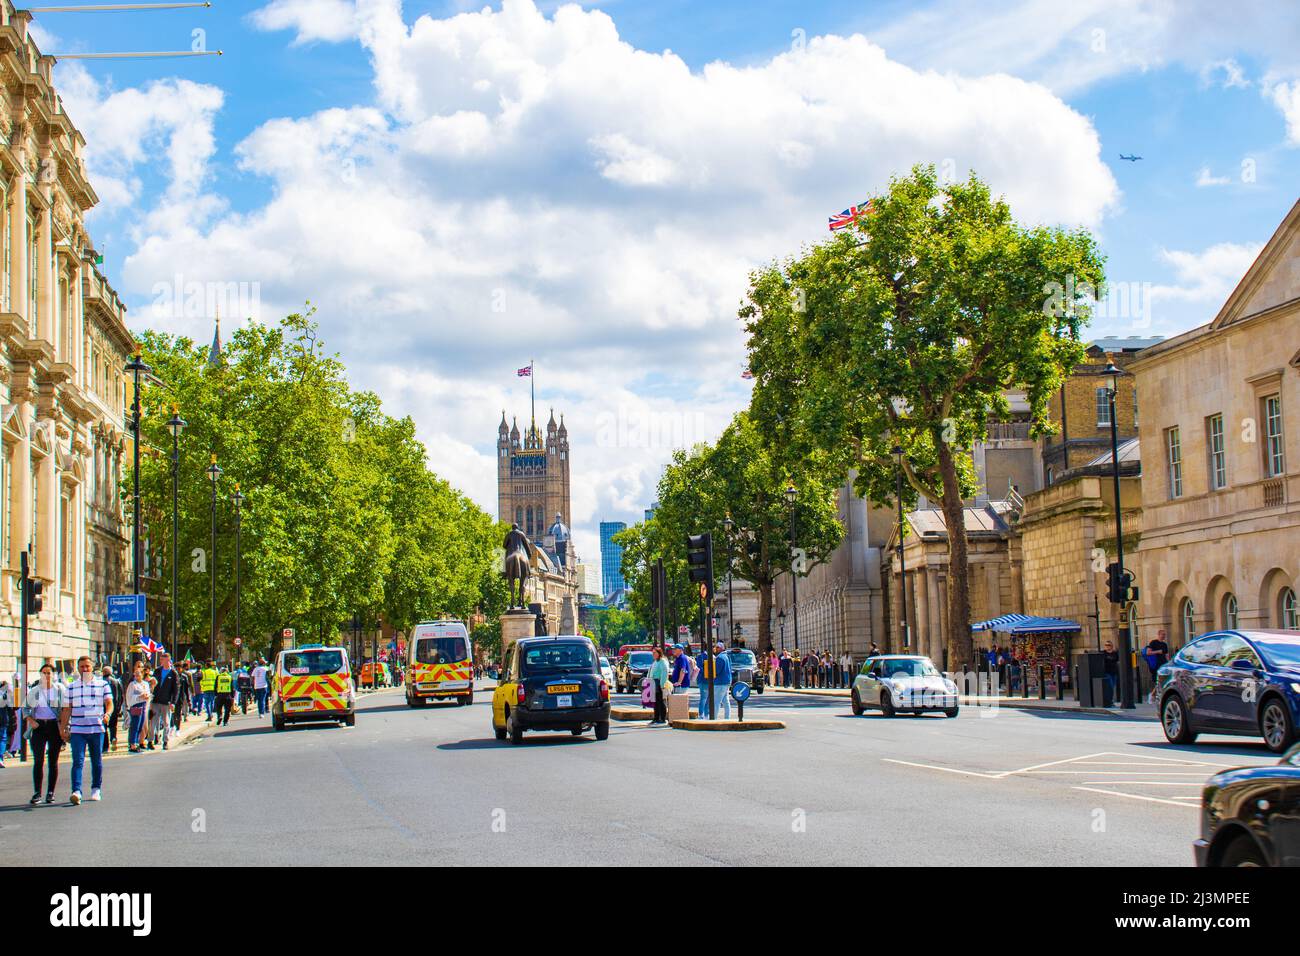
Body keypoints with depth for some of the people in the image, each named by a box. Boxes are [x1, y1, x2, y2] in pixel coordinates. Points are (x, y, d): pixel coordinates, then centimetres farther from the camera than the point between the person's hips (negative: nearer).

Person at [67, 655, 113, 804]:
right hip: (77, 730, 0)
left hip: (97, 729, 0)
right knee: (78, 761, -11)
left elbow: (109, 702, -2)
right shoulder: (72, 687, 11)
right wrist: (65, 728, 4)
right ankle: (76, 791, -20)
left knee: (97, 761, 9)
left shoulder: (102, 685, 7)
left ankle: (96, 789, 23)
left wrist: (107, 714, -24)